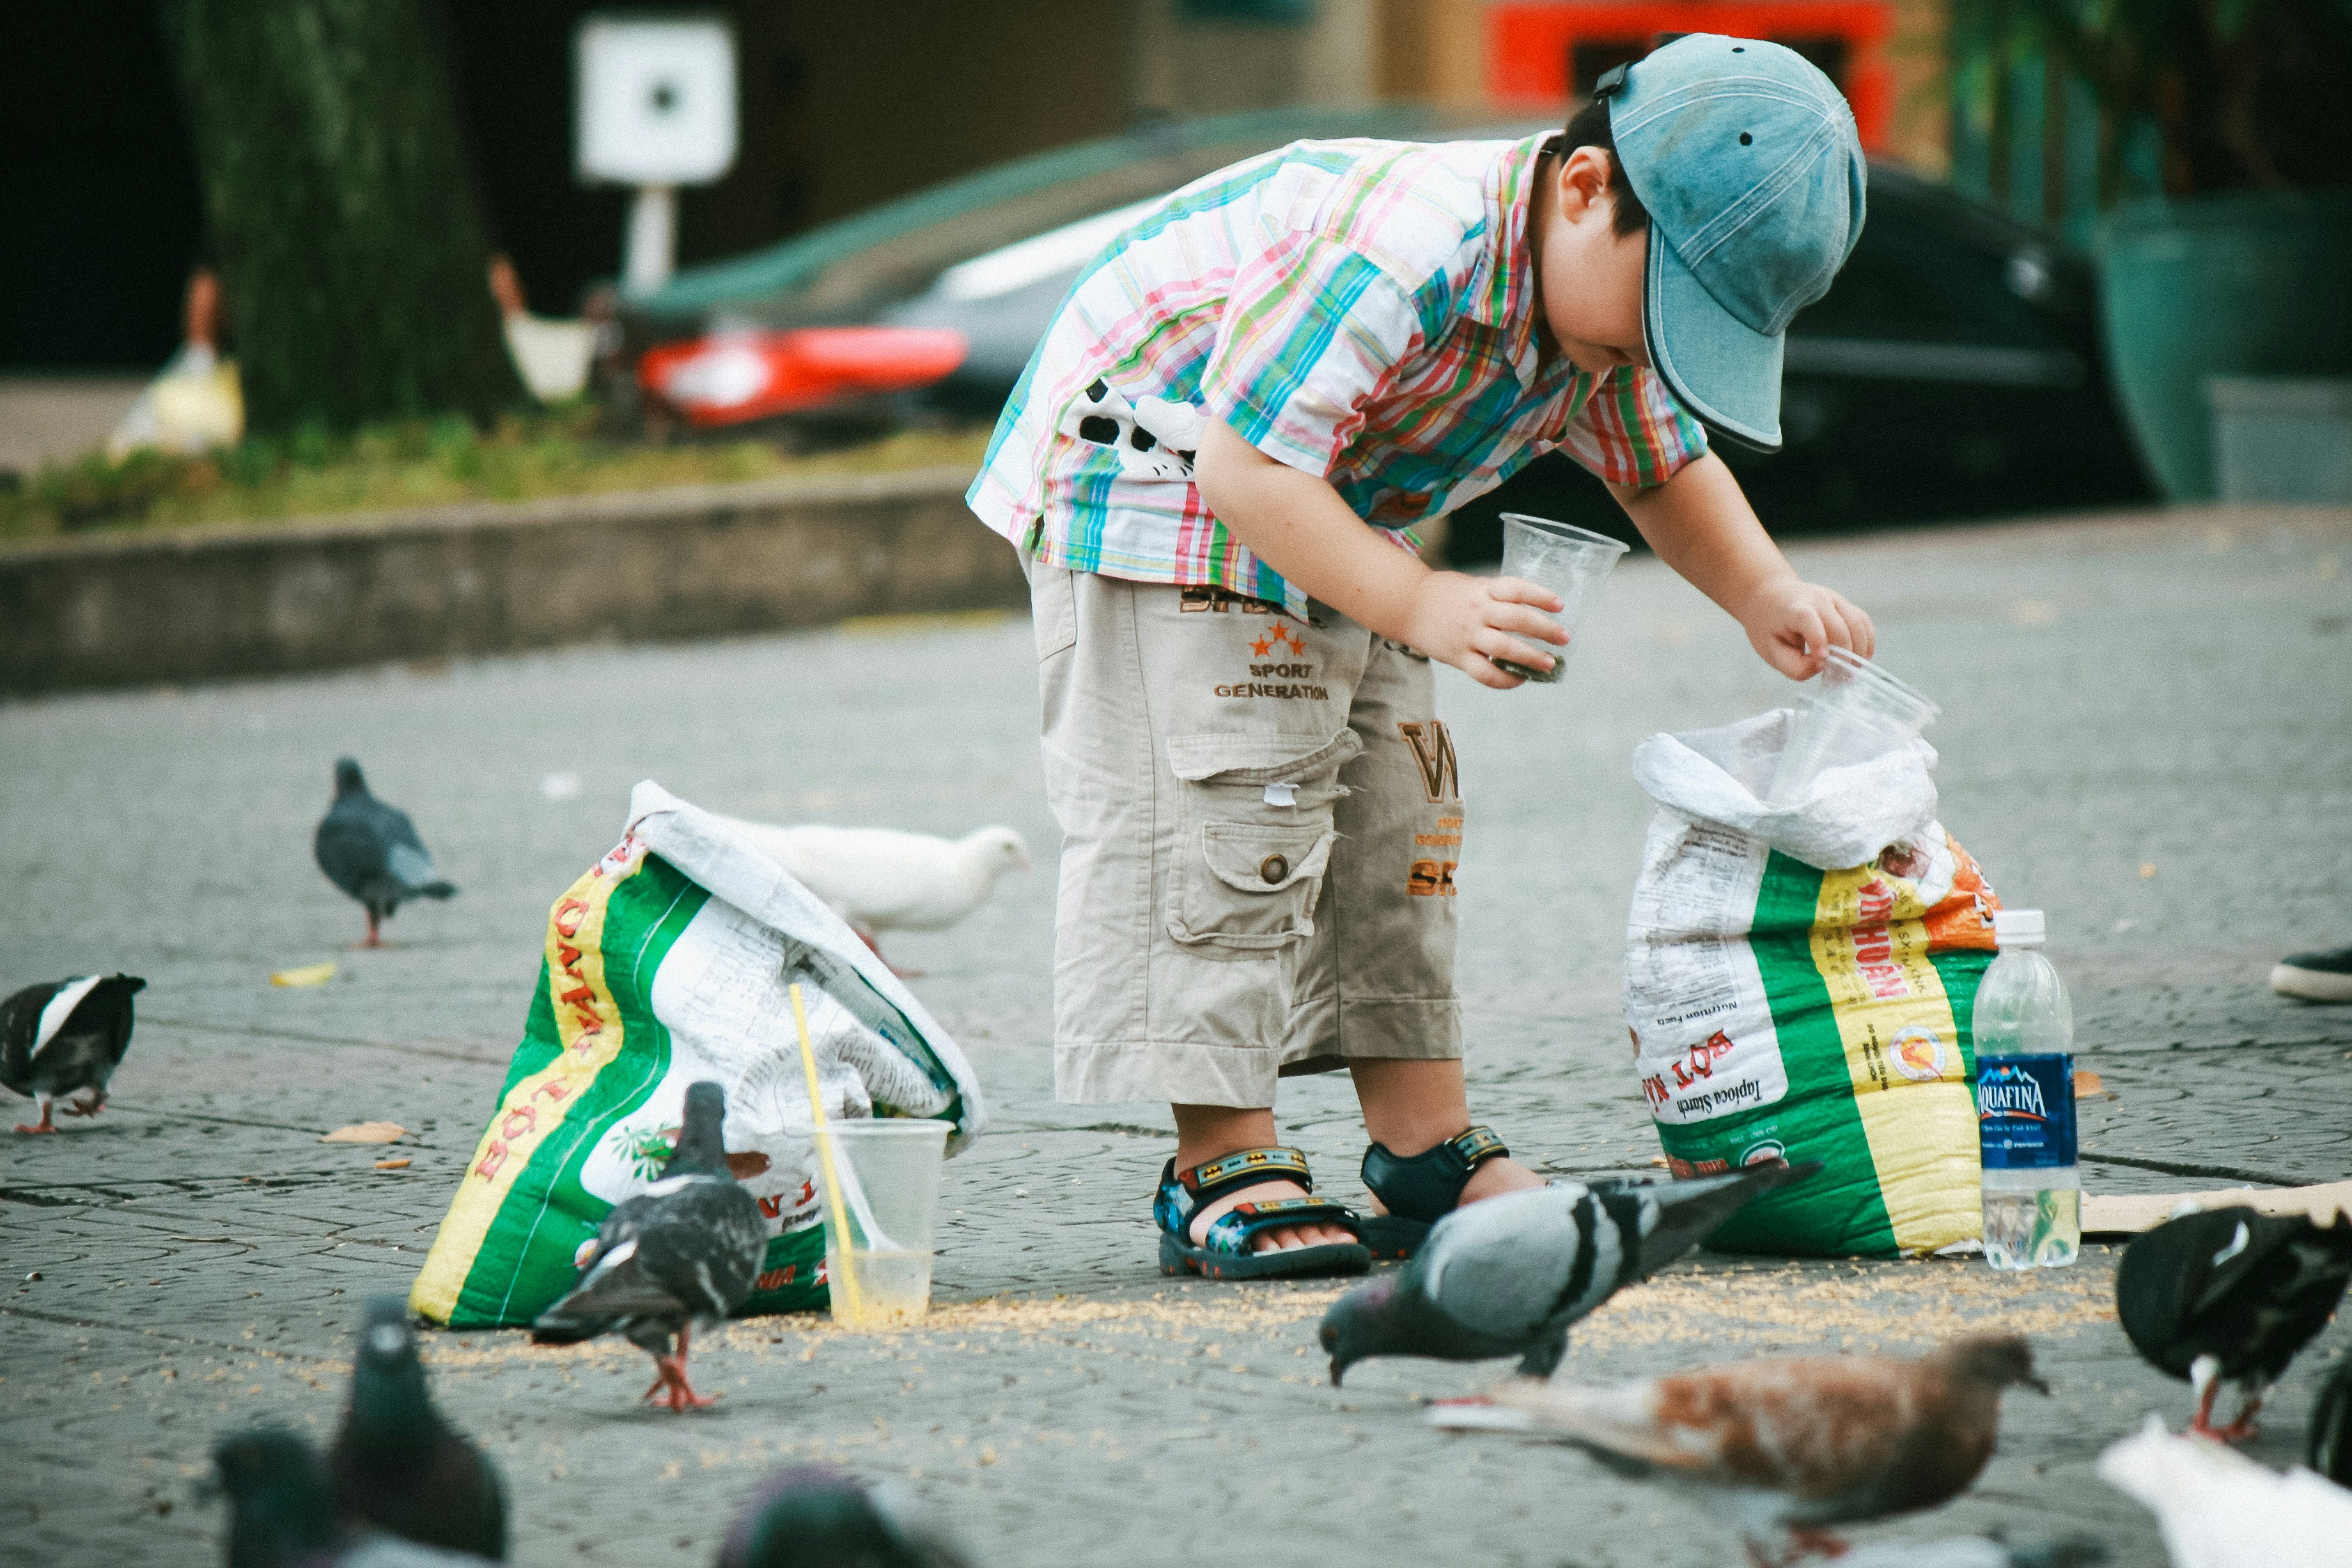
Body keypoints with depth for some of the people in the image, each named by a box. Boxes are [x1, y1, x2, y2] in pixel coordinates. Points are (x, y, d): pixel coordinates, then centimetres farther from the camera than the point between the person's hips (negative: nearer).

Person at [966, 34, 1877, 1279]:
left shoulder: (1606, 306, -8)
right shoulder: (1403, 255, -37)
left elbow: (1665, 473, 9)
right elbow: (1247, 466, -36)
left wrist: (1763, 595, -8)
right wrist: (1423, 606, -42)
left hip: (1321, 515, 9)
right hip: (1147, 468, -9)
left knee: (1394, 809, 9)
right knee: (1219, 816, -15)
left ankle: (1427, 1154, 14)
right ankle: (1223, 1171, -10)